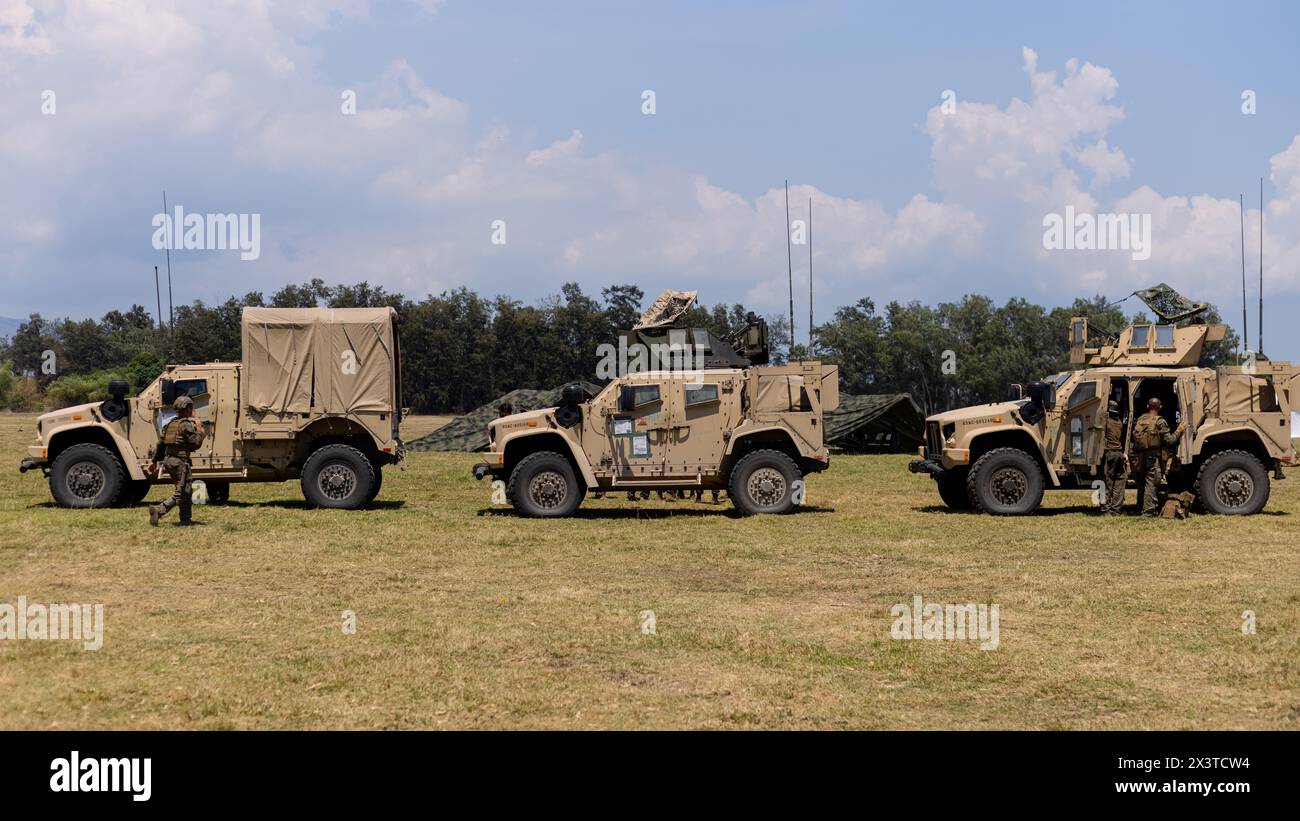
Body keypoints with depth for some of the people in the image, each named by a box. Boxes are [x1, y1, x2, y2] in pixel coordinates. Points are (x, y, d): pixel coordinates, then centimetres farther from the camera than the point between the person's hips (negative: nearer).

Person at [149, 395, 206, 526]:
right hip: (180, 461, -9)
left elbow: (160, 444, 17)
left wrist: (155, 461, 23)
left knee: (187, 491, 17)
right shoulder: (186, 425, -12)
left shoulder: (170, 424, 14)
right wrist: (200, 432, 3)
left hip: (168, 460, 9)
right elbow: (195, 443, -14)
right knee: (180, 493, -8)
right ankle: (158, 510, -23)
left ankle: (186, 520, 19)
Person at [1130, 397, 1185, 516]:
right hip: (1152, 457, -5)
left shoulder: (1139, 420, 10)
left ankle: (1140, 510, 21)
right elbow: (1168, 440, -9)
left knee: (1141, 485, 15)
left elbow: (1133, 438, 11)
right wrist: (1179, 431, 3)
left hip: (1138, 458, 5)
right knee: (1151, 484, -3)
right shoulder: (1159, 421, -7)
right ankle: (1148, 511, -8)